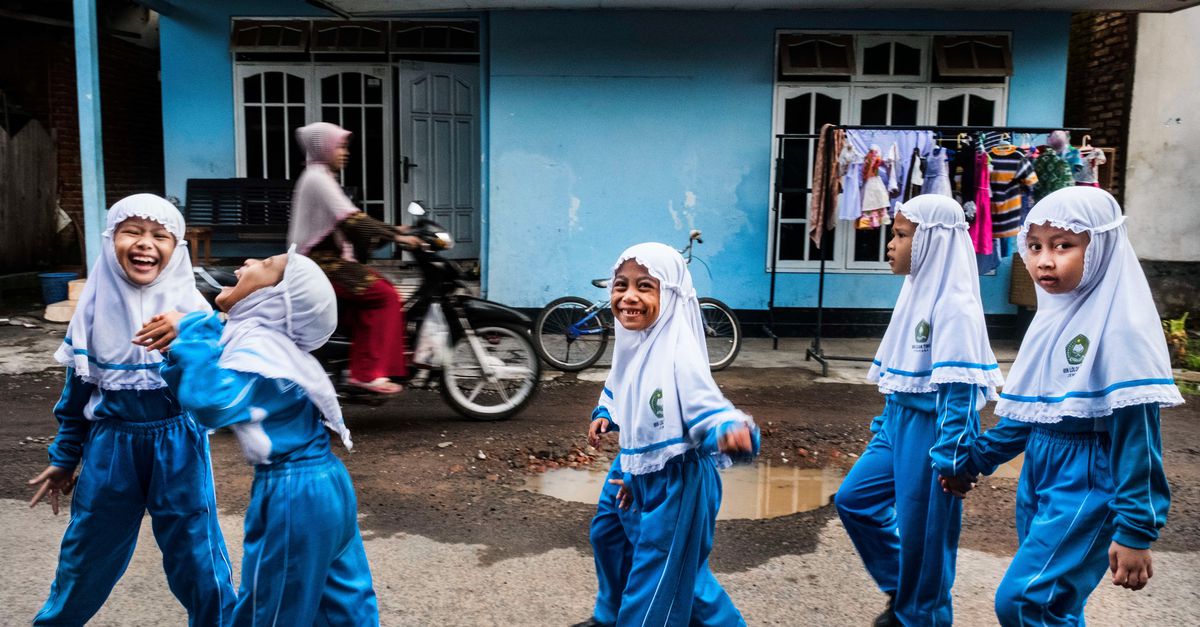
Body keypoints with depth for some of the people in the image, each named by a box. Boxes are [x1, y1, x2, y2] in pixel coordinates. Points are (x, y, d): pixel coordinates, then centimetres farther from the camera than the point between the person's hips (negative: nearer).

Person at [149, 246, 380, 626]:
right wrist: (182, 337, 2)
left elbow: (212, 402, -39)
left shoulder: (259, 351, -21)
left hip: (291, 496, -9)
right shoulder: (265, 342, 7)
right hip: (328, 484, 9)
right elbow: (199, 385, 18)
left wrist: (191, 334, -26)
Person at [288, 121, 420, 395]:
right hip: (325, 265, -10)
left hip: (329, 260, 10)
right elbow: (352, 220, -24)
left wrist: (392, 231, 11)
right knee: (386, 296, -18)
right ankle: (369, 373, -18)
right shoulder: (318, 178, -11)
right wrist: (395, 236, -24)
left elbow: (346, 225, 19)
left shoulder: (321, 177, 21)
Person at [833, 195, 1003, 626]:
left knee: (921, 532, 4)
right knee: (853, 499, 14)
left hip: (931, 433, -9)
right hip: (900, 426, 9)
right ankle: (902, 588, 30)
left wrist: (951, 457, -24)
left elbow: (960, 389, -23)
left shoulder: (954, 305, -19)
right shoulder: (915, 291, 9)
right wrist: (885, 423, 21)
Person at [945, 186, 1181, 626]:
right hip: (1038, 482, 8)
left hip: (1086, 487, -8)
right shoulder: (1051, 318, 9)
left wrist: (1136, 530, -19)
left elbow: (1137, 430, -19)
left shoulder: (1119, 326, -16)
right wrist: (976, 459, 19)